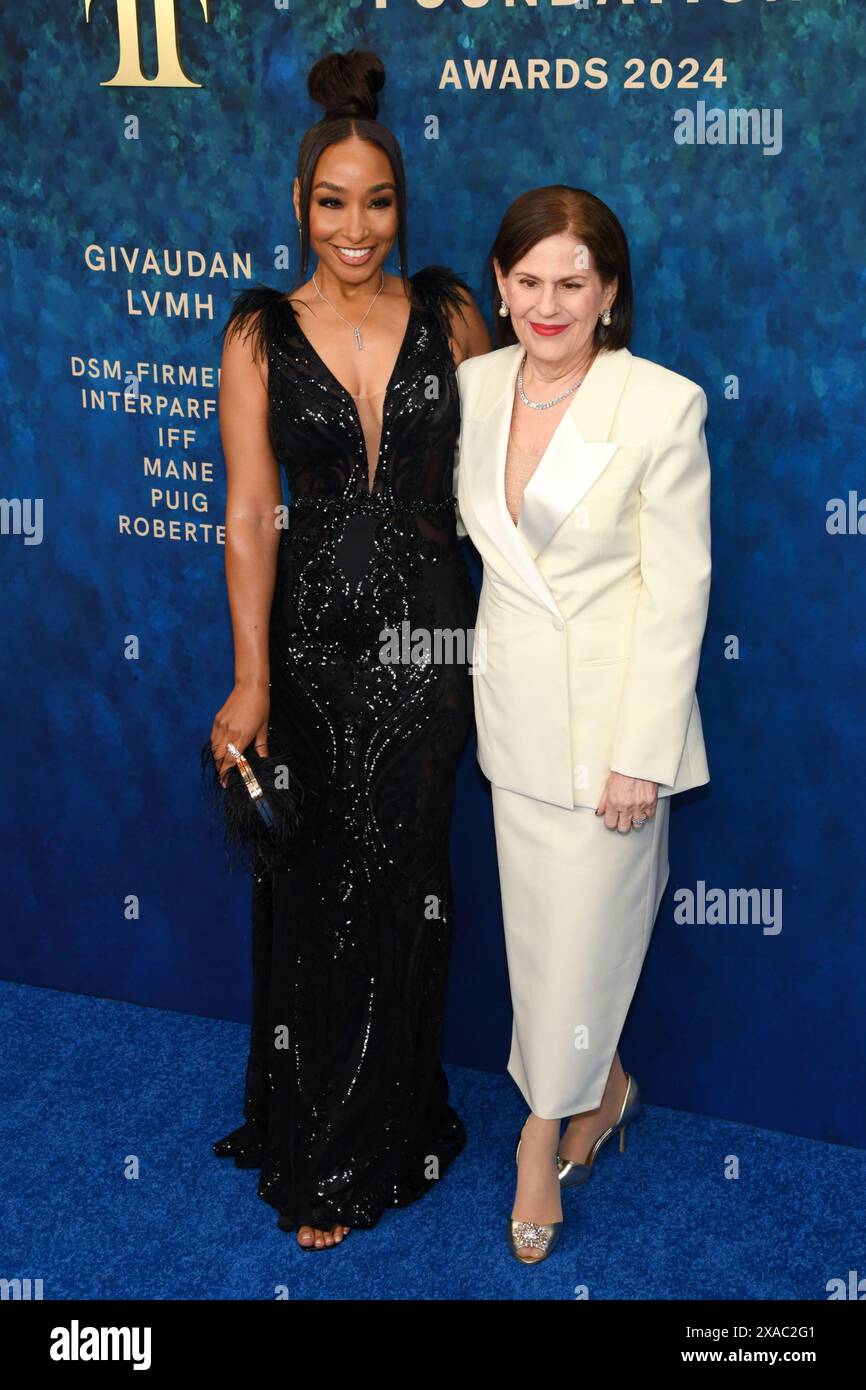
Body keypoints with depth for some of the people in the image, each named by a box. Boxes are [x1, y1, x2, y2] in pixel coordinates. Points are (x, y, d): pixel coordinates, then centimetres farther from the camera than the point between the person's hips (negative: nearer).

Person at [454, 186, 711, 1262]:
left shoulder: (663, 405, -15)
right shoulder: (475, 385, 1)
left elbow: (679, 589, -14)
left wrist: (640, 754, -15)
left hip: (611, 705, -5)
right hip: (514, 699, 5)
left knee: (584, 924, 6)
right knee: (536, 917, 16)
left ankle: (546, 1132, 29)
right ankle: (603, 1091, 41)